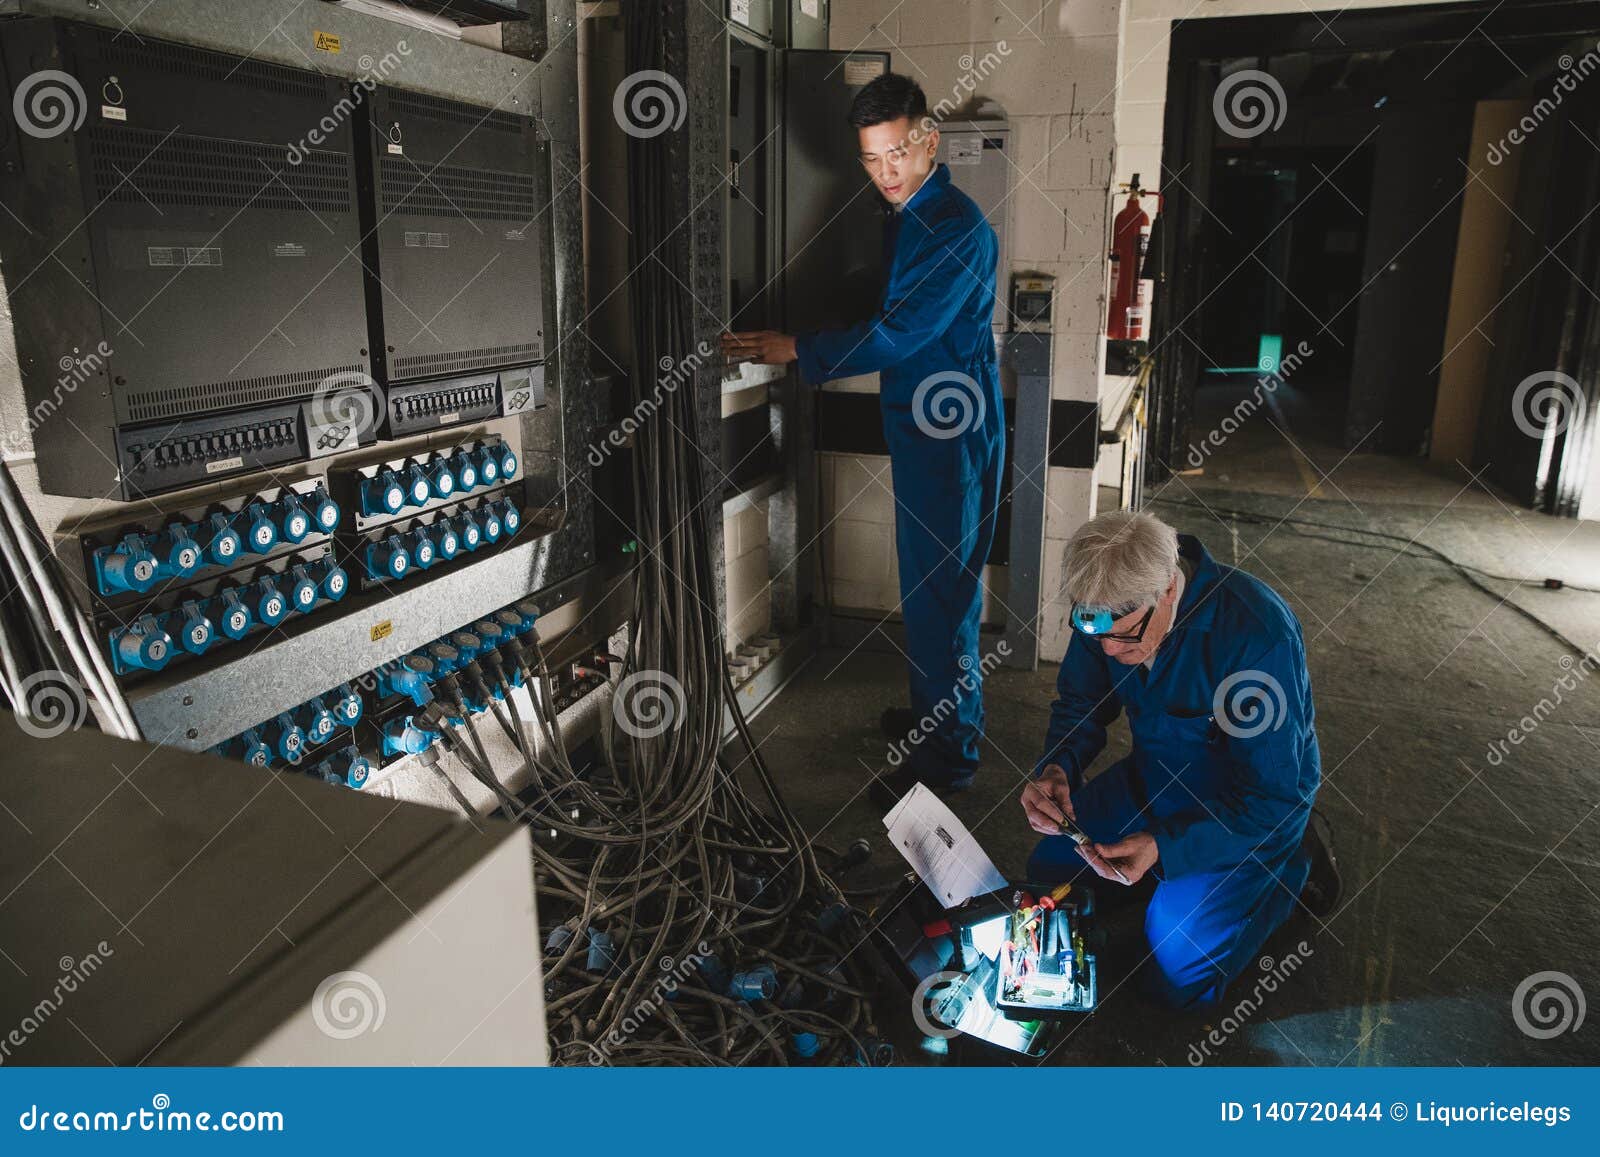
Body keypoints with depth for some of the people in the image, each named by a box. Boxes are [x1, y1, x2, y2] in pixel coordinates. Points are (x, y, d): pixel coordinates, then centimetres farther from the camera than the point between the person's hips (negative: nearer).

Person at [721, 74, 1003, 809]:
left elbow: (896, 335, -24)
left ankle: (948, 755, 9)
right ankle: (940, 712, 35)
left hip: (949, 431, -10)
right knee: (929, 582, 19)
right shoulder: (908, 217, 13)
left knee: (940, 590, -4)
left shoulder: (955, 227, -19)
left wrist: (793, 349, -18)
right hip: (922, 423, 10)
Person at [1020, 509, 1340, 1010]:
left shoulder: (1257, 632, -35)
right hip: (1154, 774, 6)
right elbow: (1079, 704, -2)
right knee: (1047, 873, 8)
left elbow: (1272, 796, -29)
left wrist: (1165, 847, -39)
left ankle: (1294, 866, 13)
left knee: (1177, 975, -9)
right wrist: (1055, 768, -24)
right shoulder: (1109, 610, -17)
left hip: (1250, 805, -6)